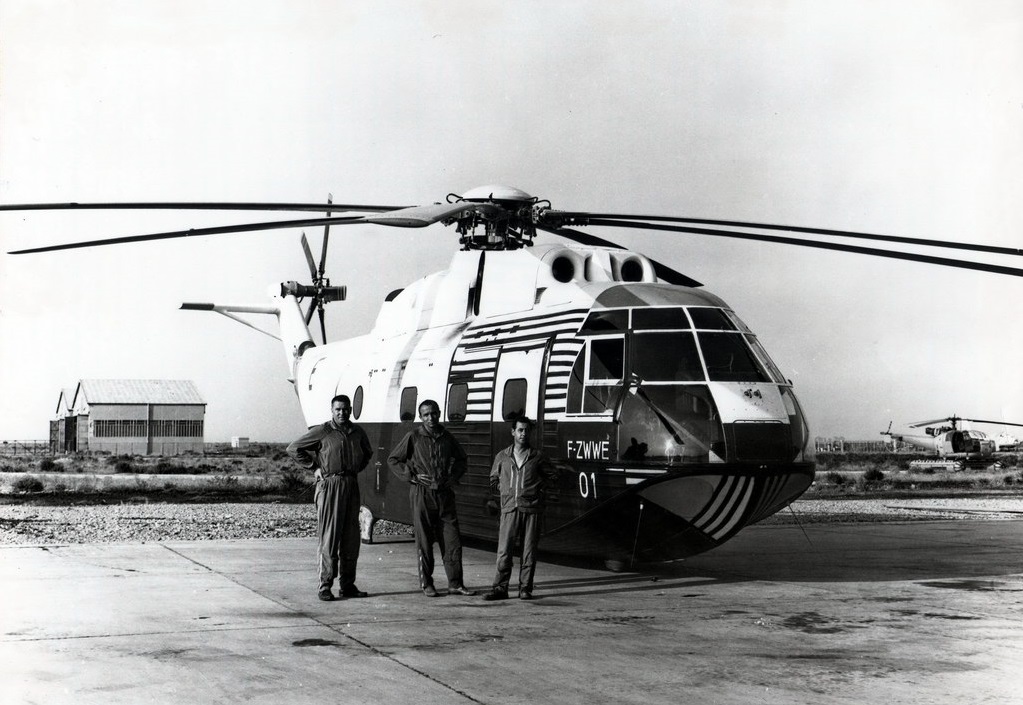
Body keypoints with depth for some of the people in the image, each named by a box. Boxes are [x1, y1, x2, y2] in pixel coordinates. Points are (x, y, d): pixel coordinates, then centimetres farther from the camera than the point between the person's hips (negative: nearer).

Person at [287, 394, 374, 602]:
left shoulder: (357, 433, 11)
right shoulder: (322, 432, -3)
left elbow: (367, 453, 31)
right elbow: (294, 449, 0)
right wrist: (315, 467, -3)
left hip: (351, 485, 5)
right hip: (329, 485, -5)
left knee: (351, 538, 6)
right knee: (329, 537, -6)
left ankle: (348, 585, 14)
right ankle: (325, 586, -2)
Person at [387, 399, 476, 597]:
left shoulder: (447, 437, 8)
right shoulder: (414, 437, -2)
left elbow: (461, 458, 26)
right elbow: (393, 460, 1)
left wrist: (454, 476, 9)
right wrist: (412, 476, -7)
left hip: (445, 493, 3)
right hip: (422, 494, -3)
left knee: (452, 539, 1)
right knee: (424, 541, 3)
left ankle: (455, 584, 6)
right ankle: (426, 583, 13)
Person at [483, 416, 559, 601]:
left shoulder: (537, 457, 7)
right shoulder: (502, 457, 11)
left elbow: (553, 475, 16)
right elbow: (493, 480, 23)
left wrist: (539, 487, 4)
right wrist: (502, 489, 7)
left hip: (532, 509, -1)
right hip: (509, 509, 1)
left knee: (529, 551, 1)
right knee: (503, 550, -5)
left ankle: (525, 588, 8)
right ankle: (500, 587, 0)